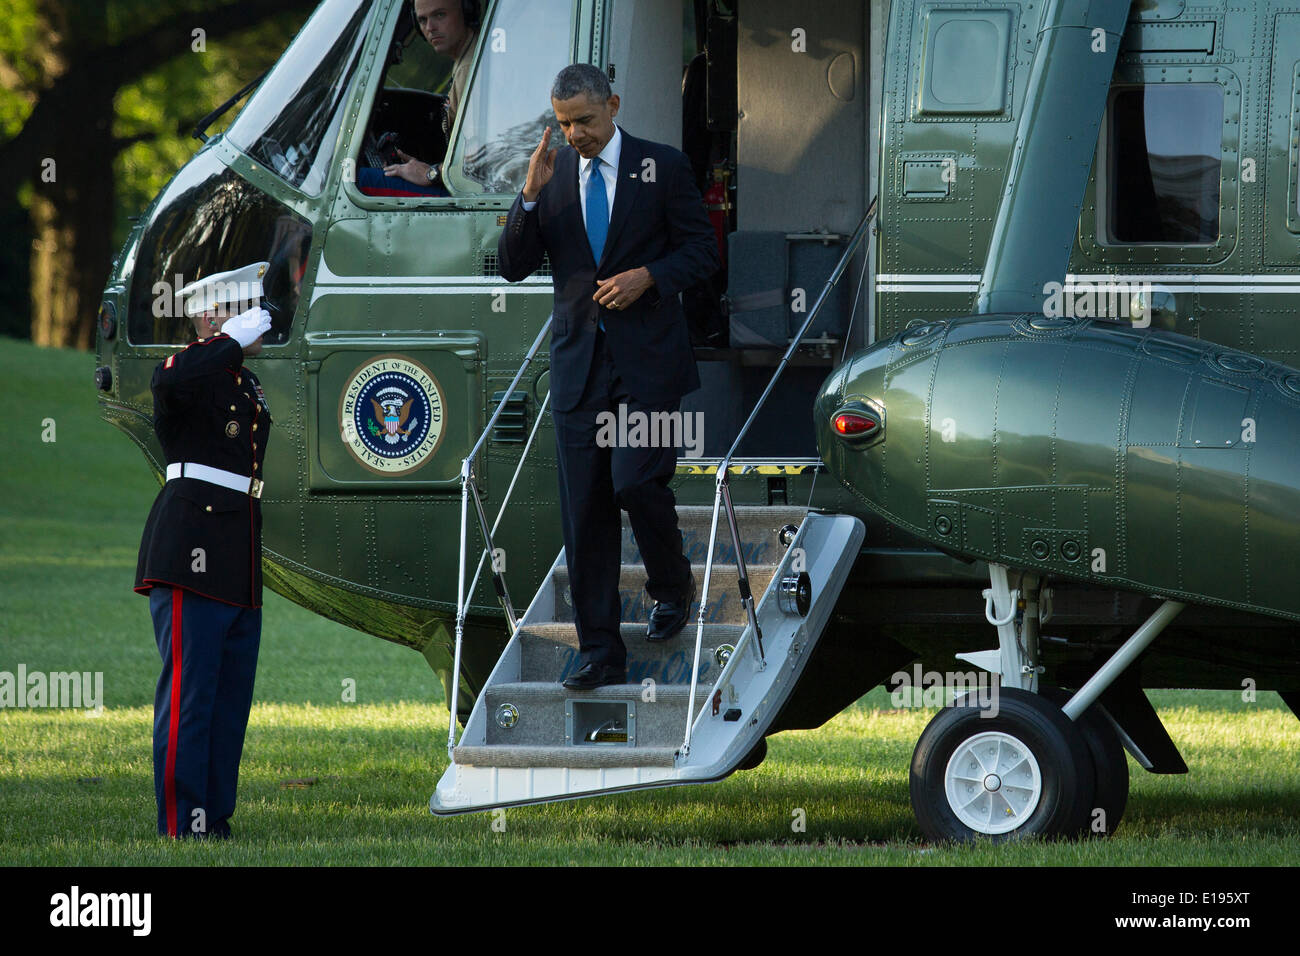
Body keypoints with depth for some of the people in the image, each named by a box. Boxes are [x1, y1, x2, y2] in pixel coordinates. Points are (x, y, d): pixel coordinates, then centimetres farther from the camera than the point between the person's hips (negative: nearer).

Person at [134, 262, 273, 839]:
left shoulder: (246, 384, 21)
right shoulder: (190, 370, -7)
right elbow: (172, 384, -33)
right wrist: (234, 340, -22)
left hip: (240, 573, 9)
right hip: (192, 563, -9)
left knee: (230, 702, 10)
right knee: (188, 698, -9)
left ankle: (216, 823, 15)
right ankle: (182, 830, -10)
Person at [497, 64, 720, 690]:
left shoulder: (663, 167, 0)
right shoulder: (552, 176, 8)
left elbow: (703, 251, 2)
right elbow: (513, 267, 3)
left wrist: (648, 276, -15)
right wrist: (530, 195, -10)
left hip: (647, 357, -3)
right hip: (579, 358, 3)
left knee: (635, 482, -14)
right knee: (583, 508, 1)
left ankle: (671, 585, 17)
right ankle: (599, 651, 6)